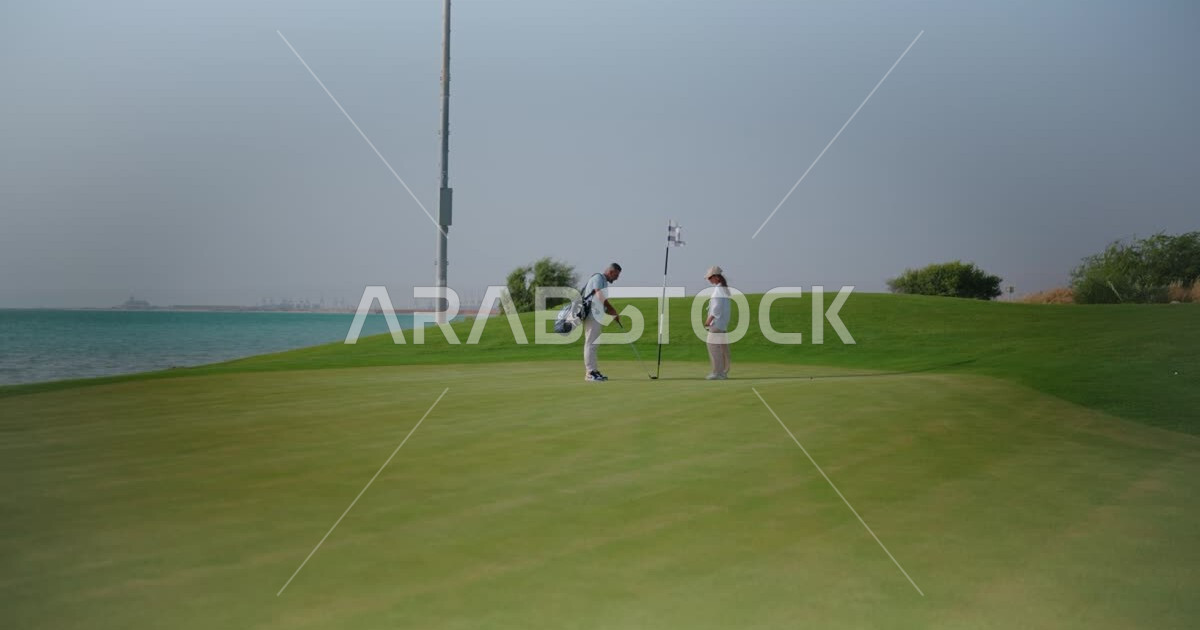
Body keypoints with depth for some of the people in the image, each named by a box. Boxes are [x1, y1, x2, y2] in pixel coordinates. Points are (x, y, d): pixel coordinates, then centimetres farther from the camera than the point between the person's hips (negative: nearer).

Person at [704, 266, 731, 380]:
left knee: (714, 346, -9)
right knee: (722, 347, 12)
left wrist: (709, 319, -20)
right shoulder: (725, 288, 14)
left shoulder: (718, 289, -15)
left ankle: (717, 373, -11)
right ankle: (724, 372, 17)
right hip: (723, 323, 10)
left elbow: (717, 307, -21)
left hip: (717, 322, -10)